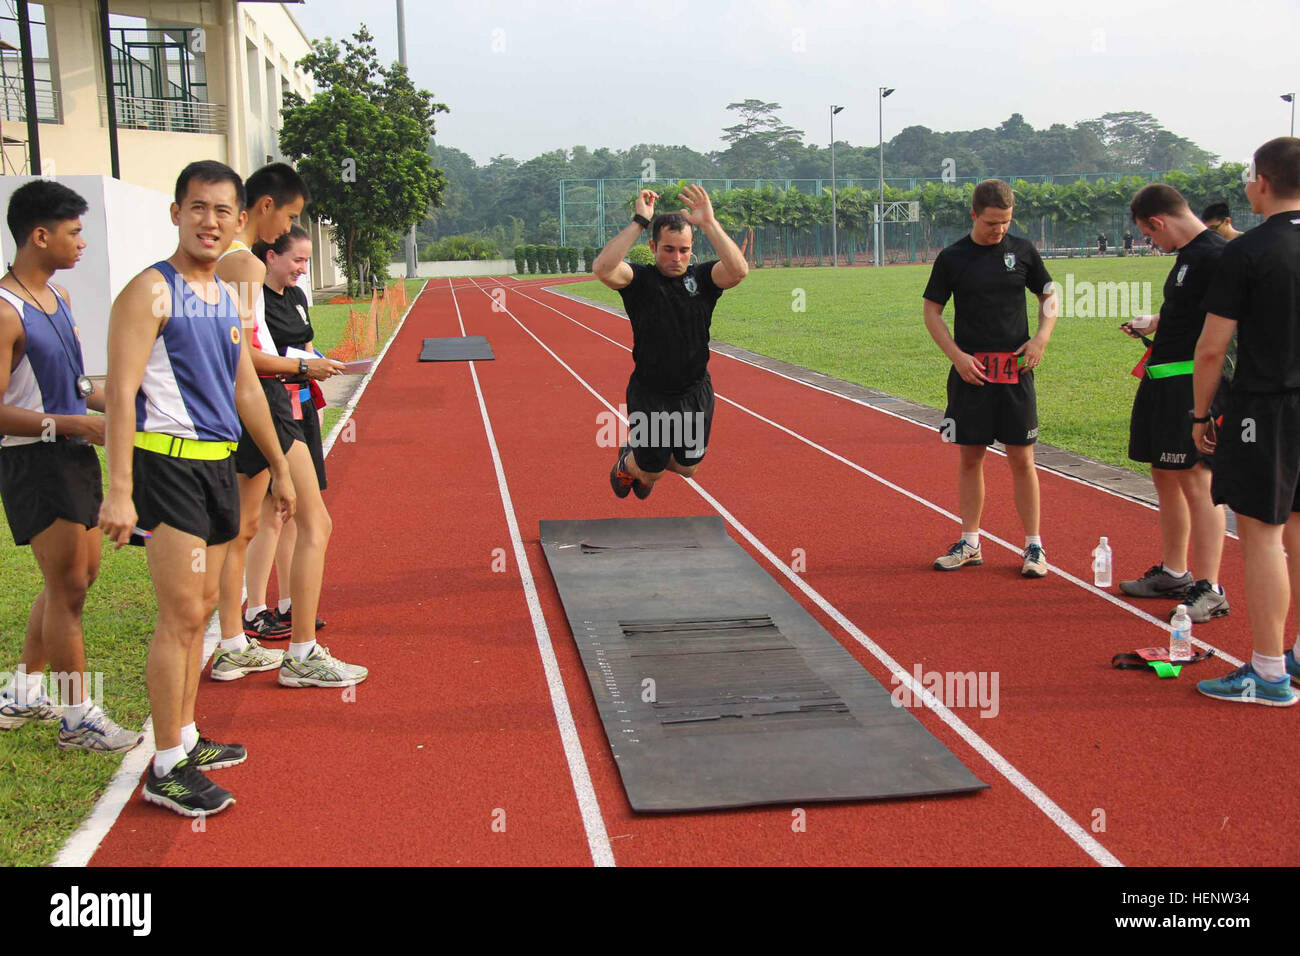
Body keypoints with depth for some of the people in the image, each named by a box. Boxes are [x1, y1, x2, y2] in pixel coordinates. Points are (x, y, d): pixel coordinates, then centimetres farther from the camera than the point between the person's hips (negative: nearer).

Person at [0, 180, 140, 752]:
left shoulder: (58, 298, 12)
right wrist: (70, 424, -24)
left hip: (73, 455, 9)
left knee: (80, 574, 16)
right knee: (67, 584, -4)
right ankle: (78, 717, 7)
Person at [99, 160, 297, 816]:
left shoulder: (227, 298, 14)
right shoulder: (151, 292, -10)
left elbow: (246, 390, 22)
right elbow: (121, 391, -17)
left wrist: (279, 469, 25)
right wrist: (120, 490, -25)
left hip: (218, 463, 8)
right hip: (168, 465, -8)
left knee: (200, 609, 13)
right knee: (181, 615, -9)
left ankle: (186, 739, 25)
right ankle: (166, 769, 0)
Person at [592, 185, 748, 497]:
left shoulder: (702, 277, -5)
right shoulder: (640, 280, -10)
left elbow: (738, 270, -27)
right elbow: (602, 268, -31)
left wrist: (708, 222, -30)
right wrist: (639, 221, -30)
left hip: (695, 394, 2)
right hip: (649, 395, -2)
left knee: (687, 468, 16)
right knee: (650, 471, 8)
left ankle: (648, 464, 51)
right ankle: (628, 461, 46)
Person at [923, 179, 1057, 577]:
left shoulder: (1022, 250, 4)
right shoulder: (952, 257, 1)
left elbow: (1049, 296, 15)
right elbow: (932, 311, 5)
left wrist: (1041, 338, -2)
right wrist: (957, 356, -7)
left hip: (1015, 370, 0)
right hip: (970, 372, 0)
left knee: (1021, 459, 1)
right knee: (970, 458, 7)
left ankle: (1034, 546, 10)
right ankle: (970, 544, 18)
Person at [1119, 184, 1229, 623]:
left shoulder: (1215, 255, -16)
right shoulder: (1187, 254, 15)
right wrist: (1153, 323, 27)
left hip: (1194, 382, -10)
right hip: (1162, 379, 10)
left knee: (1196, 480, -8)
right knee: (1165, 477, 16)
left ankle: (1209, 590, -2)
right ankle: (1173, 573, 29)